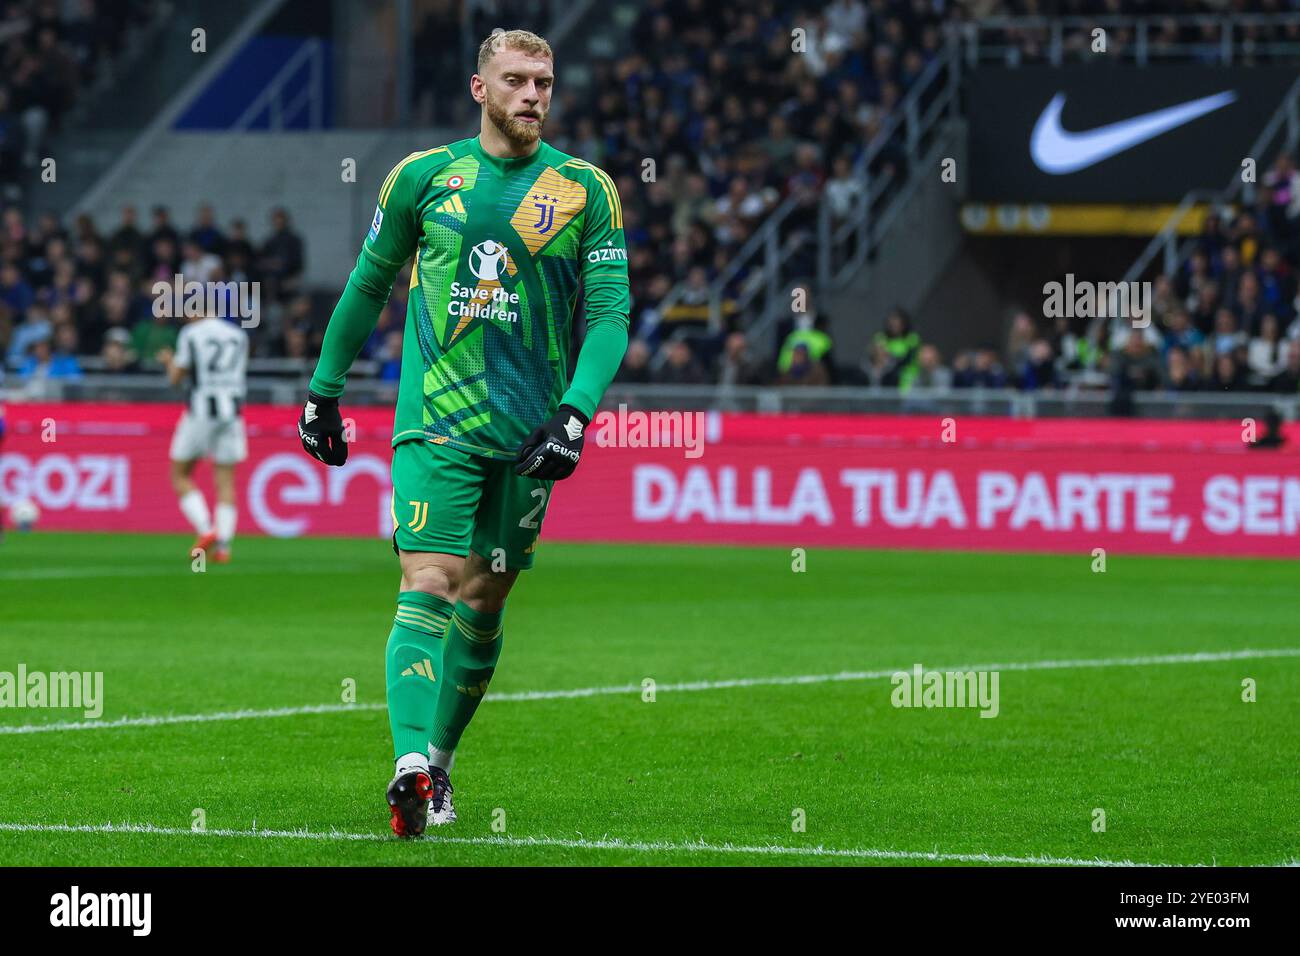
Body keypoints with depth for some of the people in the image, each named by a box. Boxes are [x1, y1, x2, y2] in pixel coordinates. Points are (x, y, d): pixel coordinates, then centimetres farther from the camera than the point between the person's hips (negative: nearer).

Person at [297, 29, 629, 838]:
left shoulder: (587, 190, 3)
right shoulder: (424, 177, 4)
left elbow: (611, 311, 0)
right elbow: (369, 285, 16)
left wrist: (575, 415, -14)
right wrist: (324, 391, 18)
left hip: (527, 434, 2)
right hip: (435, 418, -2)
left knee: (483, 604, 7)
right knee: (429, 586, -16)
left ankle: (439, 763, 22)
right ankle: (412, 764, -30)